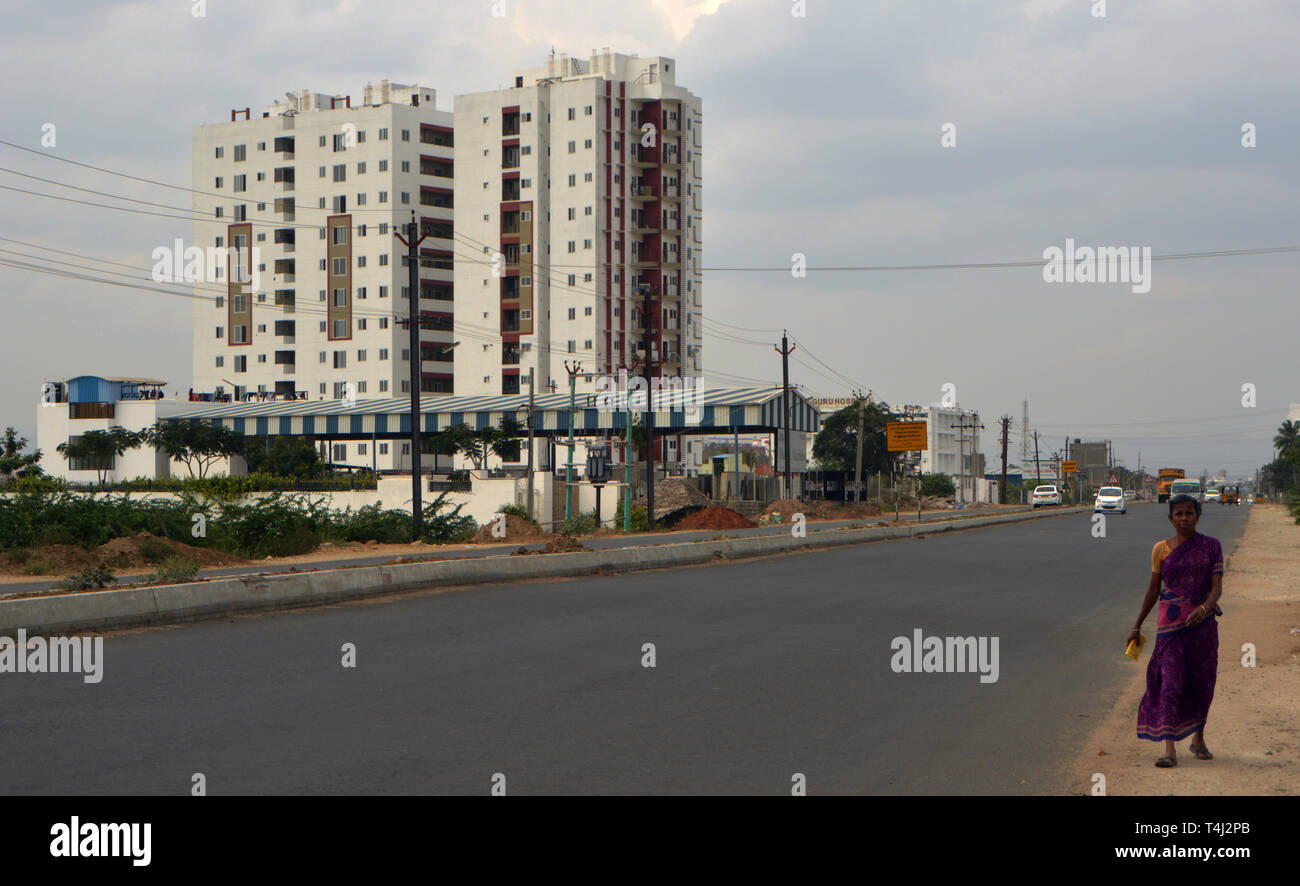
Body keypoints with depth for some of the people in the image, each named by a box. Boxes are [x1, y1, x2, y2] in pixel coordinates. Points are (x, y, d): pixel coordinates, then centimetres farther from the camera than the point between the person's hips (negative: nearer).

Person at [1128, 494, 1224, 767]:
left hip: (1203, 622, 1)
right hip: (1171, 622, -1)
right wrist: (1137, 625, 14)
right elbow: (1153, 588, 11)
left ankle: (1198, 739, 30)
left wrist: (1204, 609, -25)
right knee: (1170, 682, -10)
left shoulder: (1211, 547, 2)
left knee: (1202, 682, 8)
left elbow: (1217, 586, -5)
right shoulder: (1161, 549, 3)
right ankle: (1169, 749, -13)